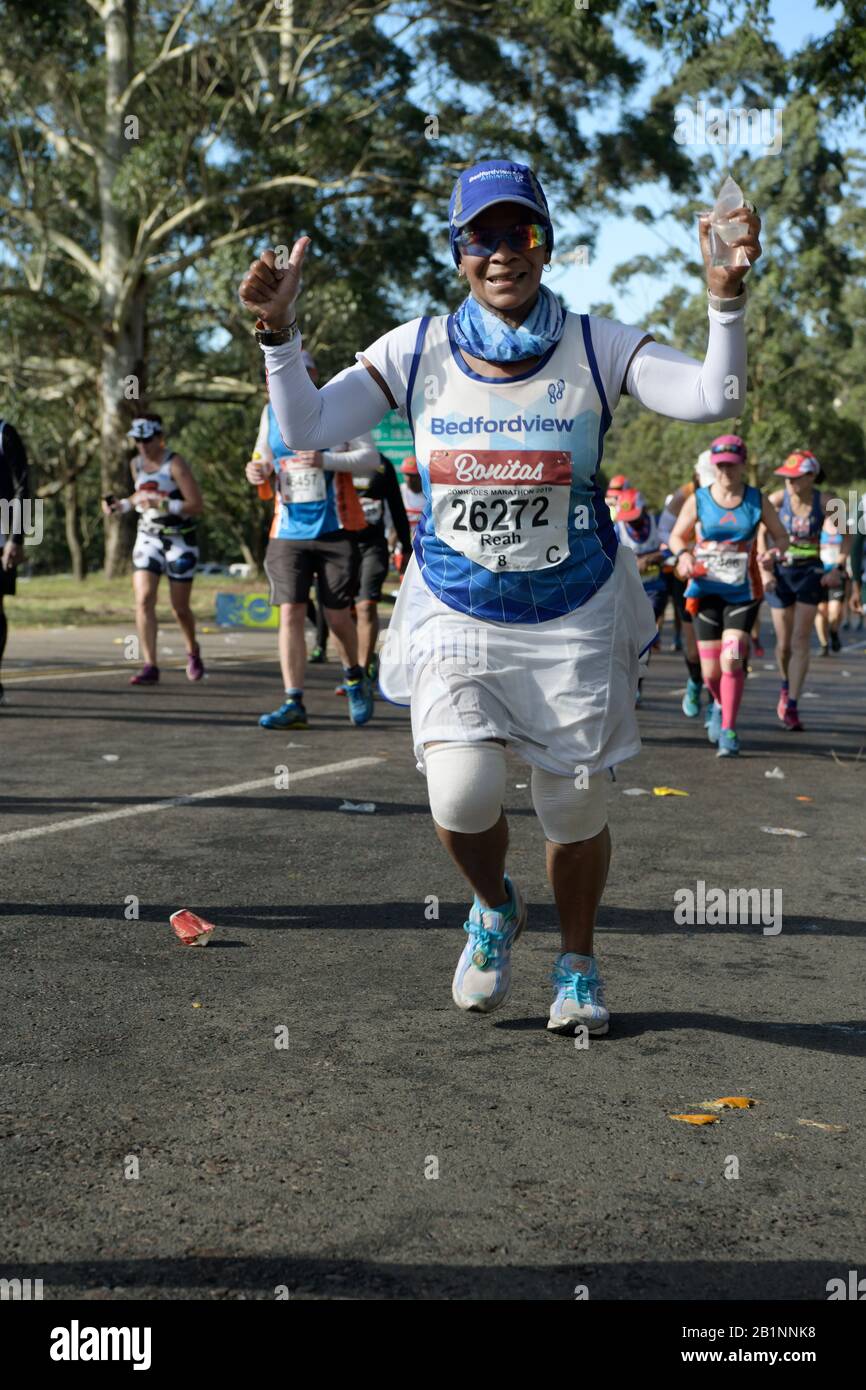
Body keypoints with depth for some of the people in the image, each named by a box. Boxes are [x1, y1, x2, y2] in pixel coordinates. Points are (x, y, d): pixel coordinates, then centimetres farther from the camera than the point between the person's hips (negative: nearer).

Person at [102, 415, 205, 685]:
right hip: (148, 538, 4)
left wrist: (162, 504, -29)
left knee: (180, 607, 5)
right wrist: (121, 505, 5)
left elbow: (197, 505, -19)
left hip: (180, 540, -4)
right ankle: (150, 666, -13)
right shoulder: (136, 464, 5)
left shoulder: (175, 464, -14)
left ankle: (193, 652, 34)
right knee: (143, 600, -13)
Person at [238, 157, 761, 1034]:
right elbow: (308, 429, -6)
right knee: (462, 796, -17)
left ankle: (576, 963, 36)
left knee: (574, 805, 7)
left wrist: (725, 301, -30)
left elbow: (710, 398, -16)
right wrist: (278, 333, -18)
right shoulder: (419, 350, -1)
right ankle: (493, 910, 19)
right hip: (454, 615, 0)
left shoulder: (594, 345, -4)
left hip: (573, 618, 0)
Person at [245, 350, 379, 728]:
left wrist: (326, 460, -23)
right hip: (289, 531, 3)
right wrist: (257, 471, -3)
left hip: (335, 530, -3)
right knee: (290, 612, -9)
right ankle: (293, 704, -8)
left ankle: (354, 677, 33)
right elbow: (263, 457, 21)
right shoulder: (272, 413, 8)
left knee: (336, 614, 3)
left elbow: (371, 456, -8)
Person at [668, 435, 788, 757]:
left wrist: (773, 555, -14)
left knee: (731, 661, -18)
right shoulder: (697, 501, 1)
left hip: (743, 594, -1)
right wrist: (683, 555, -12)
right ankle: (720, 705, 38)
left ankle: (728, 730, -7)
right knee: (710, 671, 3)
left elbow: (781, 536, 8)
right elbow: (676, 536, 10)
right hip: (706, 593, 1)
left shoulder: (757, 501, 2)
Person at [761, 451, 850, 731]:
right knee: (784, 642, 8)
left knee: (801, 639, -11)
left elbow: (846, 534, 3)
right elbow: (760, 533, 0)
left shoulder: (825, 502, -10)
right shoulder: (777, 499, -11)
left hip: (811, 573, -1)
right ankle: (785, 687, 39)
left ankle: (792, 706, -12)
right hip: (780, 572, 1)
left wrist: (838, 568, -6)